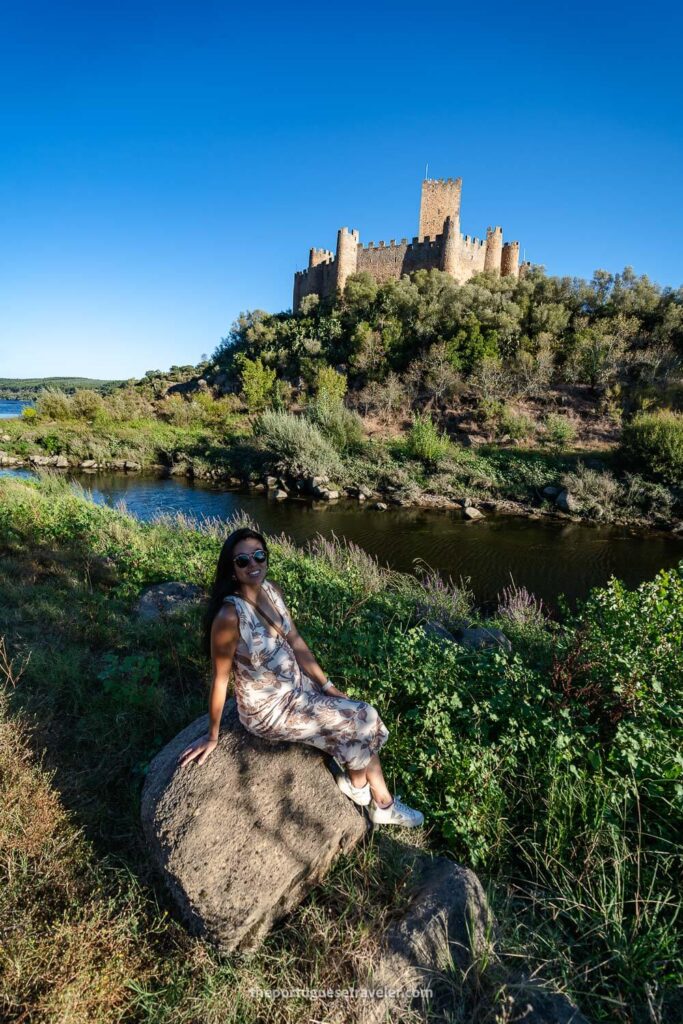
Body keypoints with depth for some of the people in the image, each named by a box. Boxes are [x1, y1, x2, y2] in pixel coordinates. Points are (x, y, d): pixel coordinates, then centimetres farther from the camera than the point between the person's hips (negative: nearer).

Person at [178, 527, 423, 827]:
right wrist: (212, 736, -7)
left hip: (297, 685, 7)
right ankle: (356, 784, 29)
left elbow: (295, 641, 2)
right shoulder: (229, 616, -31)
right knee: (361, 723, -2)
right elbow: (220, 679, -20)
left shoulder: (272, 590, -7)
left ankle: (384, 804, 24)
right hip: (269, 709, -7)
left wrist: (328, 686, 2)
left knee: (364, 719, 3)